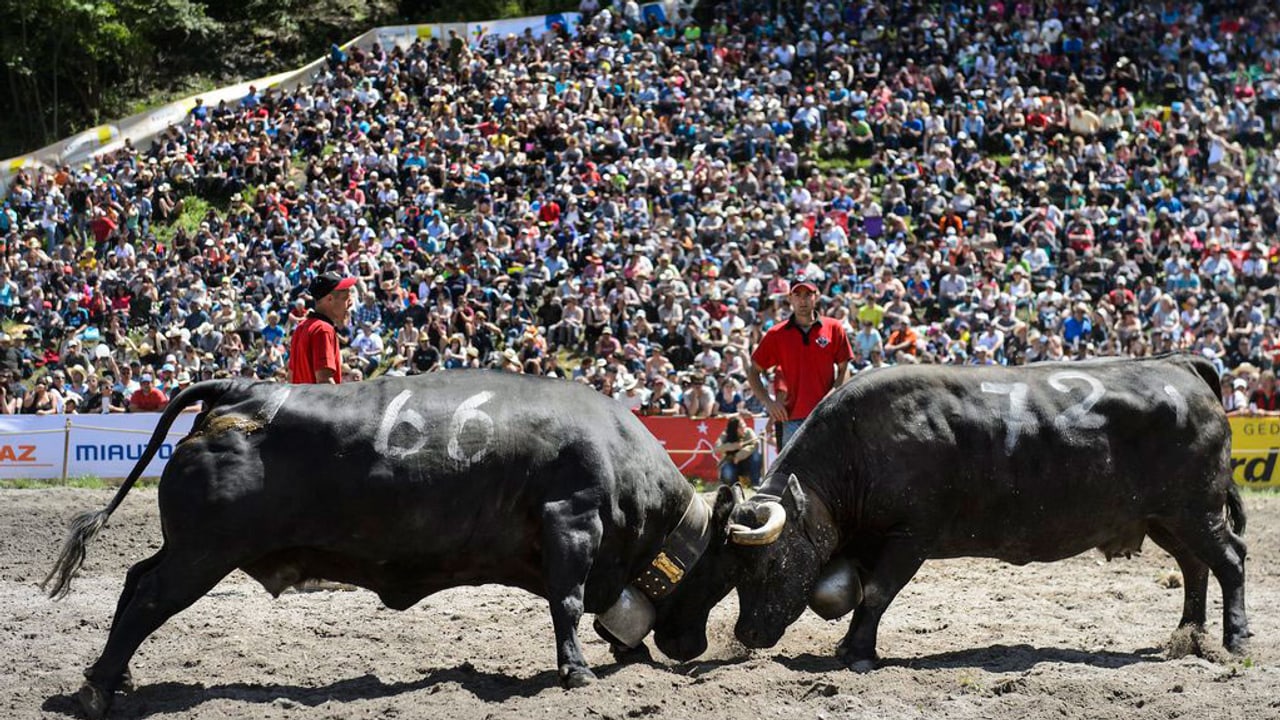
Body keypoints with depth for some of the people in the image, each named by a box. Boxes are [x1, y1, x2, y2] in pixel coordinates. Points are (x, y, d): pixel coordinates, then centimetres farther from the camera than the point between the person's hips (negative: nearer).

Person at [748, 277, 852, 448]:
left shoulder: (833, 329, 6)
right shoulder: (776, 334, 6)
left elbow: (844, 369, 9)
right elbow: (753, 371, 12)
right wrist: (768, 401, -2)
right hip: (790, 418, 0)